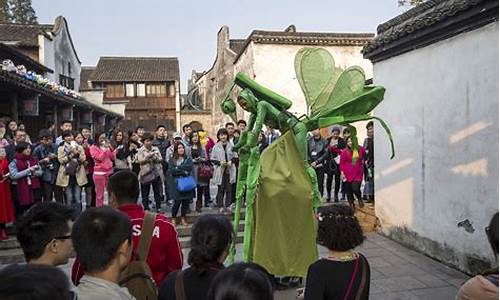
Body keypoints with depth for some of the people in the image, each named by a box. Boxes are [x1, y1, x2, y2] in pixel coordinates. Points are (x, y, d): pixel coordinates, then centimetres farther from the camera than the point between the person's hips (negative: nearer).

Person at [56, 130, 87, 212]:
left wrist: (77, 154, -11)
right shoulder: (61, 148, 7)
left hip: (78, 175, 1)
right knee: (69, 198, 0)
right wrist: (72, 155, -12)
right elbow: (61, 160, -6)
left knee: (78, 198, 1)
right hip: (67, 175, -1)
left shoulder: (79, 147, 12)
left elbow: (83, 159, 4)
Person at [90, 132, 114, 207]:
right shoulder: (93, 147, -1)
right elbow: (99, 158, -13)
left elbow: (113, 158, 9)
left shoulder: (106, 146, 15)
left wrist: (110, 148, -2)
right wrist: (105, 149, -12)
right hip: (99, 173, -5)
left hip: (109, 171, 5)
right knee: (100, 194, -1)